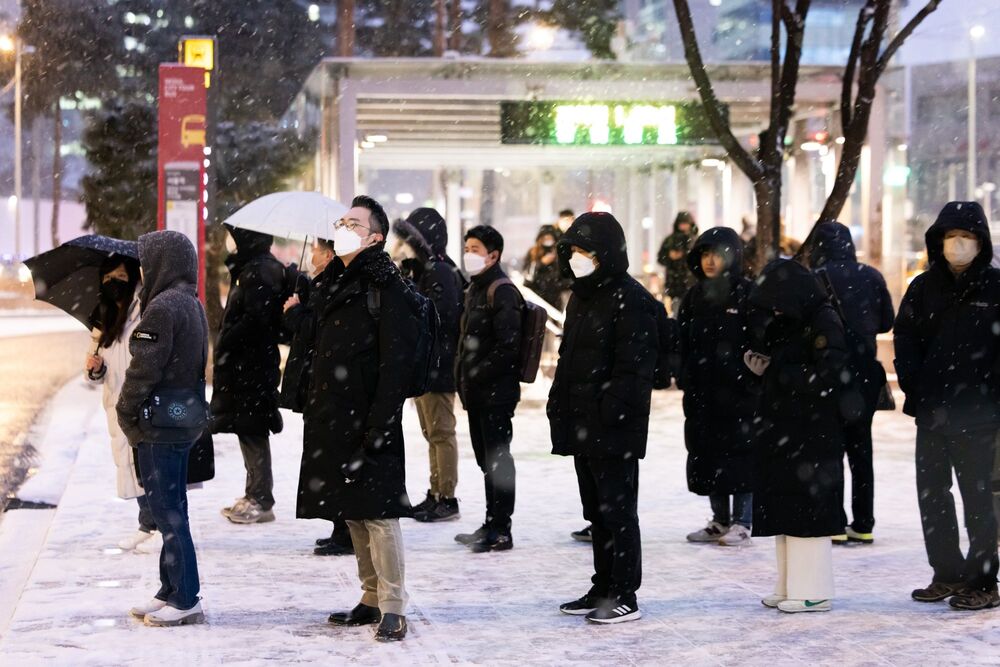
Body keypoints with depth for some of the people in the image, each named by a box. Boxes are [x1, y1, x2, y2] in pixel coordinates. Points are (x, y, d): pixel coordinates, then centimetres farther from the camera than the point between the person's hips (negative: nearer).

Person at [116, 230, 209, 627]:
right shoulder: (192, 304, 12)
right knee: (171, 507, 15)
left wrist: (126, 412, -7)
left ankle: (186, 600, -1)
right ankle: (172, 591, 22)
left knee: (165, 508, -4)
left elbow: (144, 370, -18)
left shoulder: (162, 308, -18)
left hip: (160, 424, -10)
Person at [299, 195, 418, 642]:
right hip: (334, 420, 9)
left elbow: (394, 365, -16)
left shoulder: (386, 288, -10)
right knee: (353, 513, 12)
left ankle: (393, 609, -2)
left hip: (366, 421, -8)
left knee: (377, 513, -7)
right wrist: (314, 412, 14)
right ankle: (372, 599, 21)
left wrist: (378, 427, -21)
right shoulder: (337, 284, 16)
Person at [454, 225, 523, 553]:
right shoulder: (475, 289, 17)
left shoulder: (502, 291, -13)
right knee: (486, 460, 14)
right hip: (477, 392, 10)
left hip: (496, 391, -10)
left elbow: (509, 346, -20)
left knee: (498, 459, -4)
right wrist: (463, 373, 11)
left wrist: (477, 374, -17)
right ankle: (491, 526, 22)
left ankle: (501, 531, 0)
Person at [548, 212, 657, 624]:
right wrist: (560, 409, 15)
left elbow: (634, 367, -18)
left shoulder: (630, 300, -13)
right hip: (582, 427, 9)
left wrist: (608, 412, -21)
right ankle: (603, 589, 23)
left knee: (617, 510, -3)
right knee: (597, 511, 15)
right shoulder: (581, 297, 16)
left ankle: (624, 597, 3)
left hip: (614, 429, -9)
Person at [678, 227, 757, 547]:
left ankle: (741, 524, 6)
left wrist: (752, 379, -14)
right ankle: (720, 521, 19)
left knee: (741, 455, -1)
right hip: (702, 392, 6)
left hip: (739, 391, -6)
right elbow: (683, 341, 14)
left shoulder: (749, 294, -6)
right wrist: (683, 377, 6)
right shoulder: (695, 296, 11)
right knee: (706, 455, 9)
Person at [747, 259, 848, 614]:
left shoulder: (825, 322, -12)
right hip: (782, 431, 9)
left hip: (813, 434, -9)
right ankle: (789, 586, 17)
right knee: (784, 508, 10)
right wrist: (763, 367, -3)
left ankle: (813, 591, 0)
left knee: (807, 507, -5)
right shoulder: (788, 322, 13)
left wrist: (775, 370, -12)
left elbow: (826, 376, -20)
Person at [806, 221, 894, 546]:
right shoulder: (872, 276, 3)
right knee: (860, 446, 12)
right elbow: (886, 321, 9)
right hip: (866, 369, 4)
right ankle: (863, 524, 13)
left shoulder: (819, 277, -11)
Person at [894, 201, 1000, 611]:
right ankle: (947, 574, 20)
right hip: (930, 415, 5)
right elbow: (905, 339, 9)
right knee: (931, 494, 9)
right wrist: (915, 388, -2)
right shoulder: (924, 287, 8)